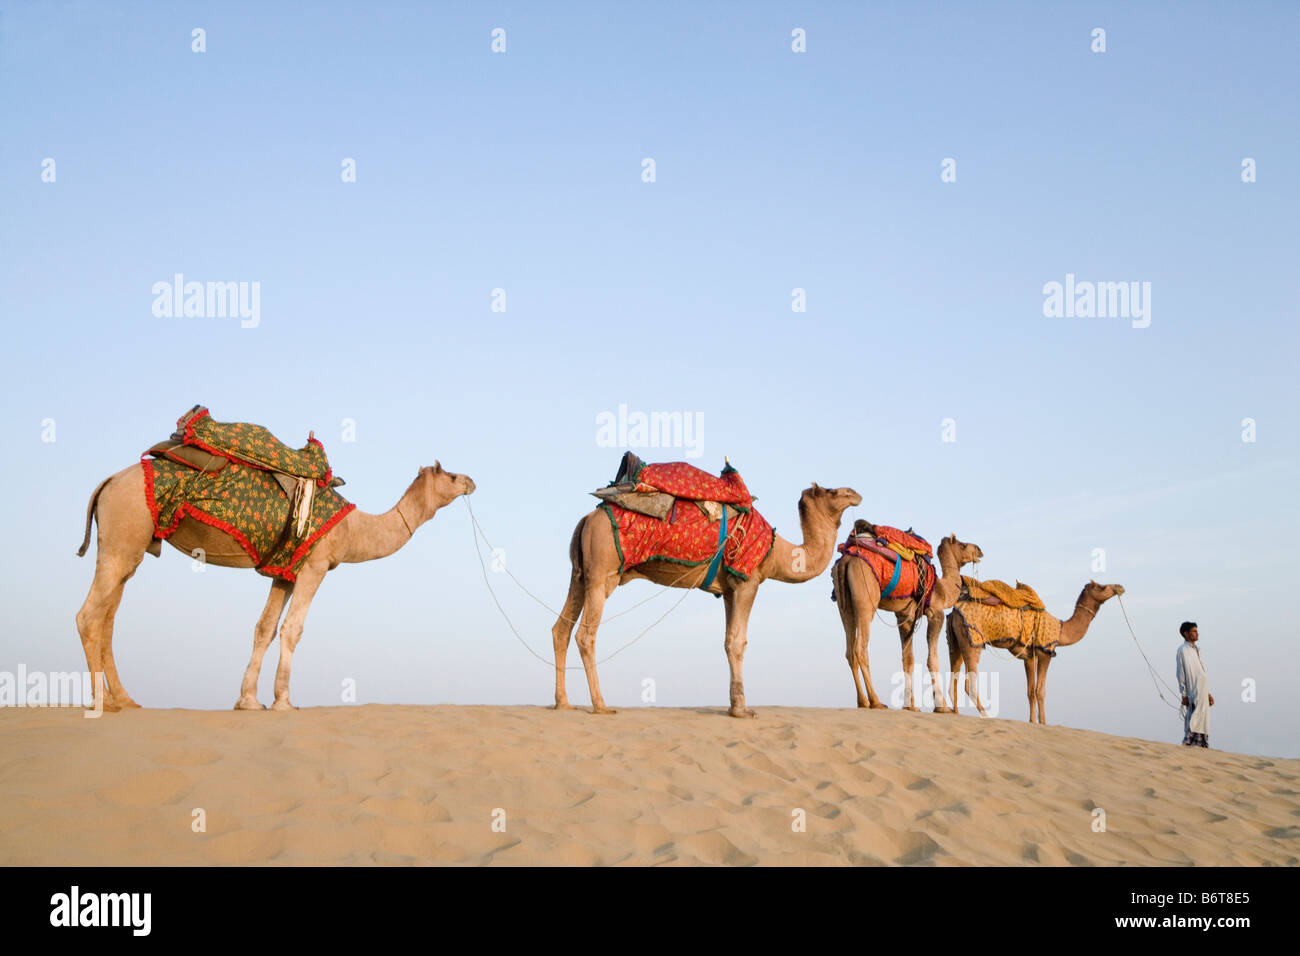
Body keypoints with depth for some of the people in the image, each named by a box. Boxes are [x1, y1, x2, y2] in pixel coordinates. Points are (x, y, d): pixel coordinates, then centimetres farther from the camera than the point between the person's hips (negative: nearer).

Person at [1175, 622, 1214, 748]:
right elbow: (1181, 674, -10)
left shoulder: (1196, 650, 19)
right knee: (1192, 724, -11)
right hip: (1193, 694, -8)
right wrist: (1184, 695, -14)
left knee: (1202, 723, 9)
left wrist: (1208, 693, 19)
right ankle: (1187, 745, -10)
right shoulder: (1183, 650, -6)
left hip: (1203, 694, 8)